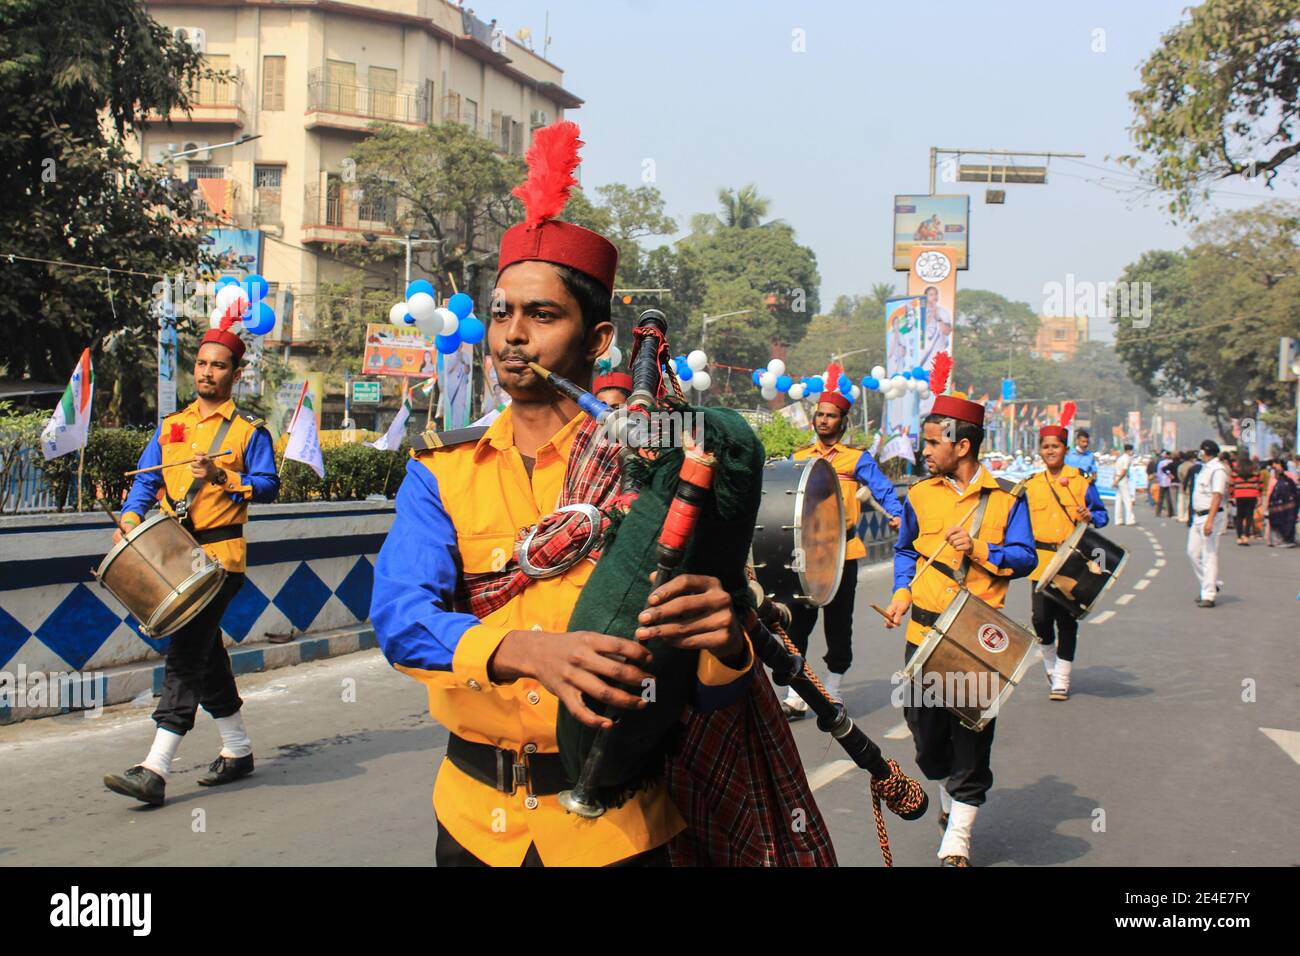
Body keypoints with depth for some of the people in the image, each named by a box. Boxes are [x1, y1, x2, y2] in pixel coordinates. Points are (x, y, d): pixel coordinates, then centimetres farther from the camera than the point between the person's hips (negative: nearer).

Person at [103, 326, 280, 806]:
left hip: (219, 556, -6)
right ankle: (238, 751, 26)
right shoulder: (170, 426, 15)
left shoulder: (248, 429, 0)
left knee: (185, 657, -12)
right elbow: (146, 480, 11)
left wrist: (222, 477, -21)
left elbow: (268, 486, -6)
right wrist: (130, 520, -6)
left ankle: (155, 770, -15)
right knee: (206, 656, 13)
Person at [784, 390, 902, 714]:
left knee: (838, 626, 4)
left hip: (842, 553, -3)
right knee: (797, 623, 3)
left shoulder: (857, 459, 3)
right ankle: (795, 698, 9)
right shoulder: (798, 458, 13)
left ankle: (831, 696, 16)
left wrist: (896, 515, -24)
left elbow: (884, 490, -5)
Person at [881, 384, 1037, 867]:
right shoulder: (920, 495, 5)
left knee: (971, 737, -1)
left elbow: (1026, 557, -2)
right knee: (925, 727, 9)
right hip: (925, 633, 3)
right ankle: (950, 801, 39)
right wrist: (902, 594, 2)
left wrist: (979, 548, -18)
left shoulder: (1005, 498, -2)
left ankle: (956, 842, 9)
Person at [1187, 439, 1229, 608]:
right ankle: (1210, 586, 24)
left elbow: (1217, 496, -22)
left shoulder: (1218, 469, -14)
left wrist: (1209, 520, -28)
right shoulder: (1205, 468, 16)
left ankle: (1208, 595, -5)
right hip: (1198, 516, 10)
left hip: (1212, 515, -10)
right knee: (1193, 552, 12)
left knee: (1209, 555, -7)